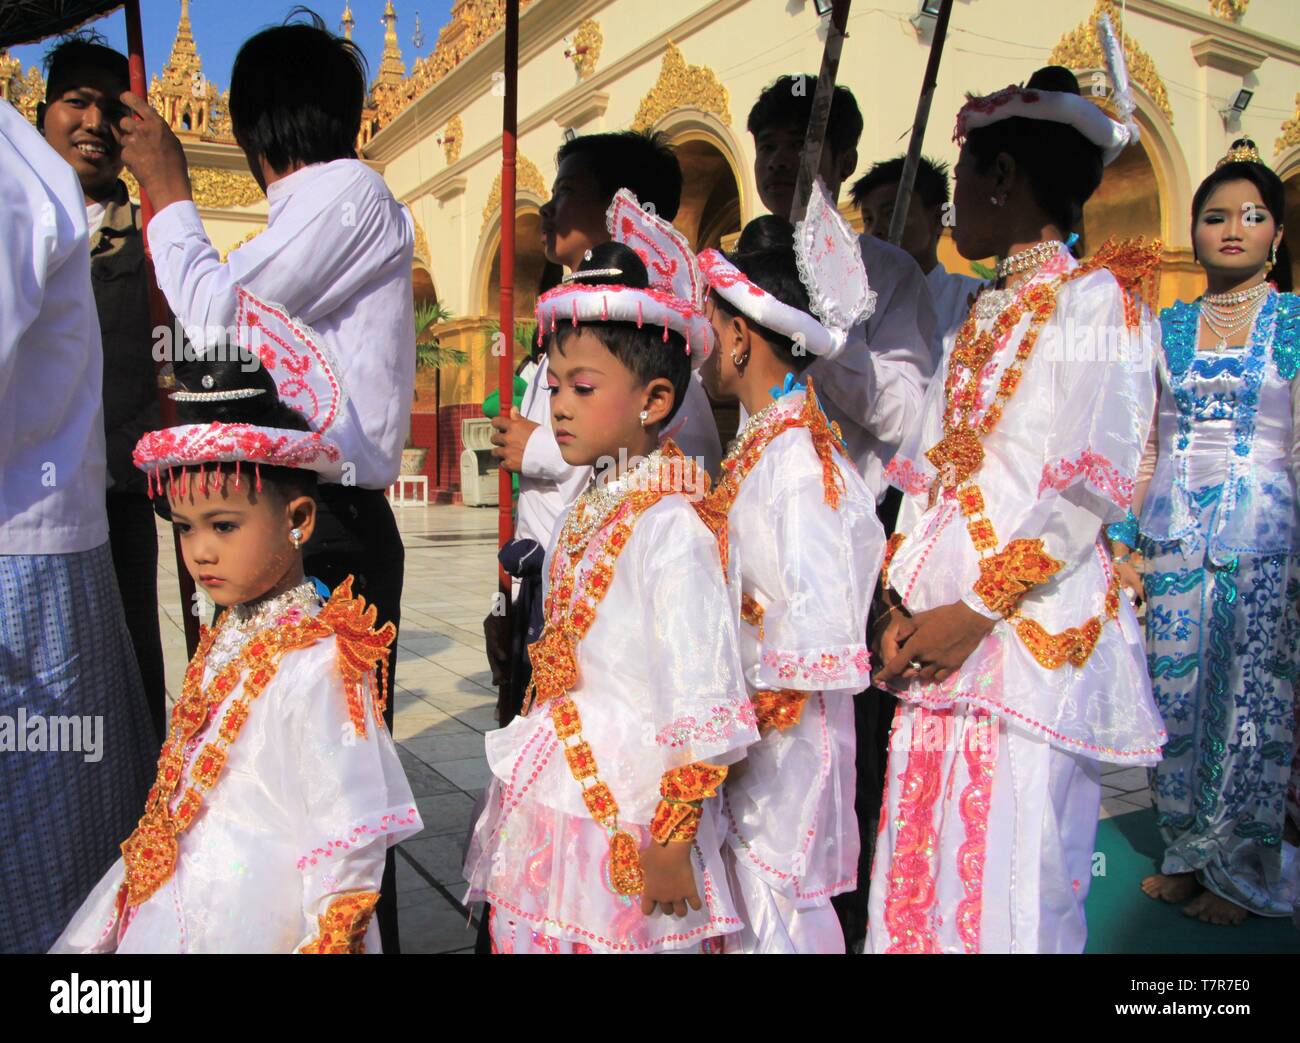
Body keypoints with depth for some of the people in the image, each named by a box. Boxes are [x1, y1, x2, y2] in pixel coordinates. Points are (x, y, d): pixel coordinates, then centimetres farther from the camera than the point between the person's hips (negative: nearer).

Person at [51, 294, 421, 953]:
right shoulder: (228, 635, 1)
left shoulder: (315, 664, -26)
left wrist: (332, 938, -18)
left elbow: (346, 842, -23)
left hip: (251, 915, -8)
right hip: (171, 900, 8)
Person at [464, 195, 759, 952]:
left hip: (627, 823, -8)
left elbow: (705, 708, -19)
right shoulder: (586, 511, 6)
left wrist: (672, 840, -16)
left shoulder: (671, 527, -19)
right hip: (551, 805, 8)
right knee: (529, 937, 17)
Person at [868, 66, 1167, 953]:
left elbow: (1087, 487, -13)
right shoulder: (987, 314, 19)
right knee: (923, 869, 11)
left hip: (1033, 629, -7)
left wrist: (974, 610, -15)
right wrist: (905, 604, 5)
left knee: (1006, 888, -1)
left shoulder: (1094, 299, -4)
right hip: (942, 639, 7)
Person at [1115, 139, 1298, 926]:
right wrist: (1122, 535, 5)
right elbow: (1145, 445, 11)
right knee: (1175, 690, 7)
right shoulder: (1167, 326, 11)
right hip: (1174, 529, 3)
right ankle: (1184, 853, 23)